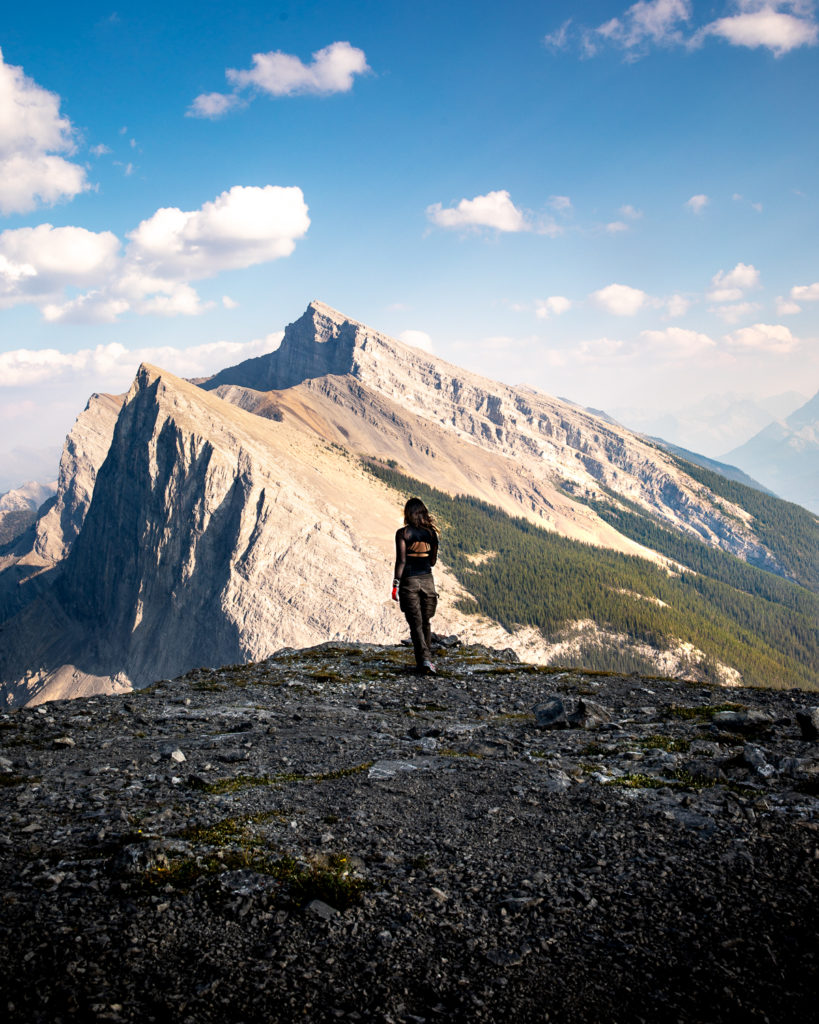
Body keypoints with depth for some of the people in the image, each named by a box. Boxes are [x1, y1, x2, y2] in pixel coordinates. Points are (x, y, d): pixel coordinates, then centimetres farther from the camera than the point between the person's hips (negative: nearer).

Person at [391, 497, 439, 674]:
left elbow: (401, 560, -14)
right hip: (427, 579, 3)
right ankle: (425, 658, 25)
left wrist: (395, 585, -11)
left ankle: (424, 659, -12)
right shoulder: (431, 533, 3)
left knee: (415, 624, 0)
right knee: (425, 622, 16)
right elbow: (432, 561, 10)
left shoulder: (403, 533, -8)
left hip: (409, 581, -3)